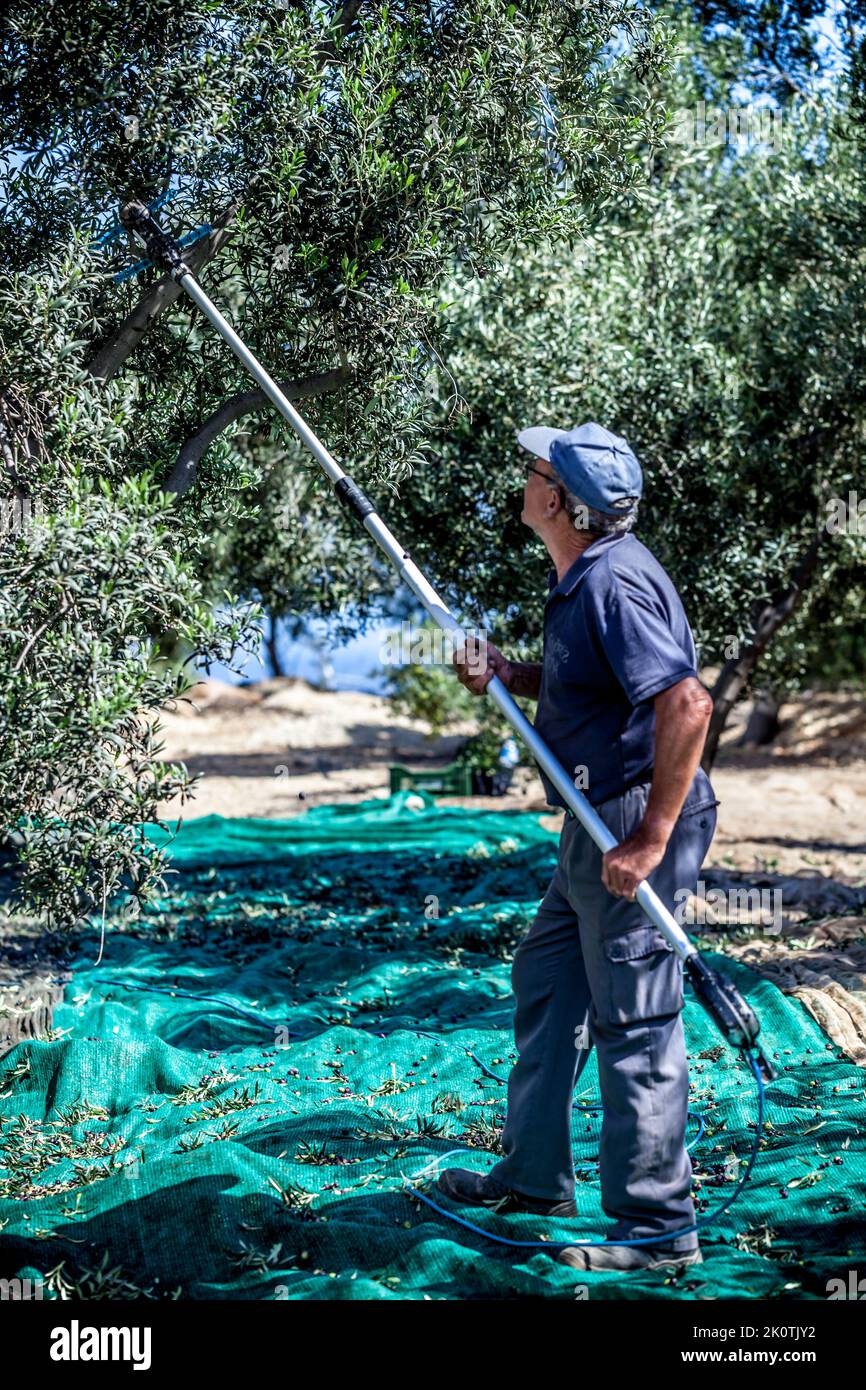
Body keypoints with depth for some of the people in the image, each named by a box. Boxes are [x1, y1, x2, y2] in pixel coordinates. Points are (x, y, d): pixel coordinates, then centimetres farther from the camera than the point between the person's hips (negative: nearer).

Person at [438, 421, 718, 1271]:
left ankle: (658, 1228, 8)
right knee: (544, 983, 20)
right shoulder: (582, 577, 12)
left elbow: (687, 704, -28)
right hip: (598, 824, 11)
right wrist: (507, 676, 9)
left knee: (634, 1024, -3)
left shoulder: (613, 581, -21)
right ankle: (533, 1177, 33)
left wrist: (651, 839, -27)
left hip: (636, 824, -11)